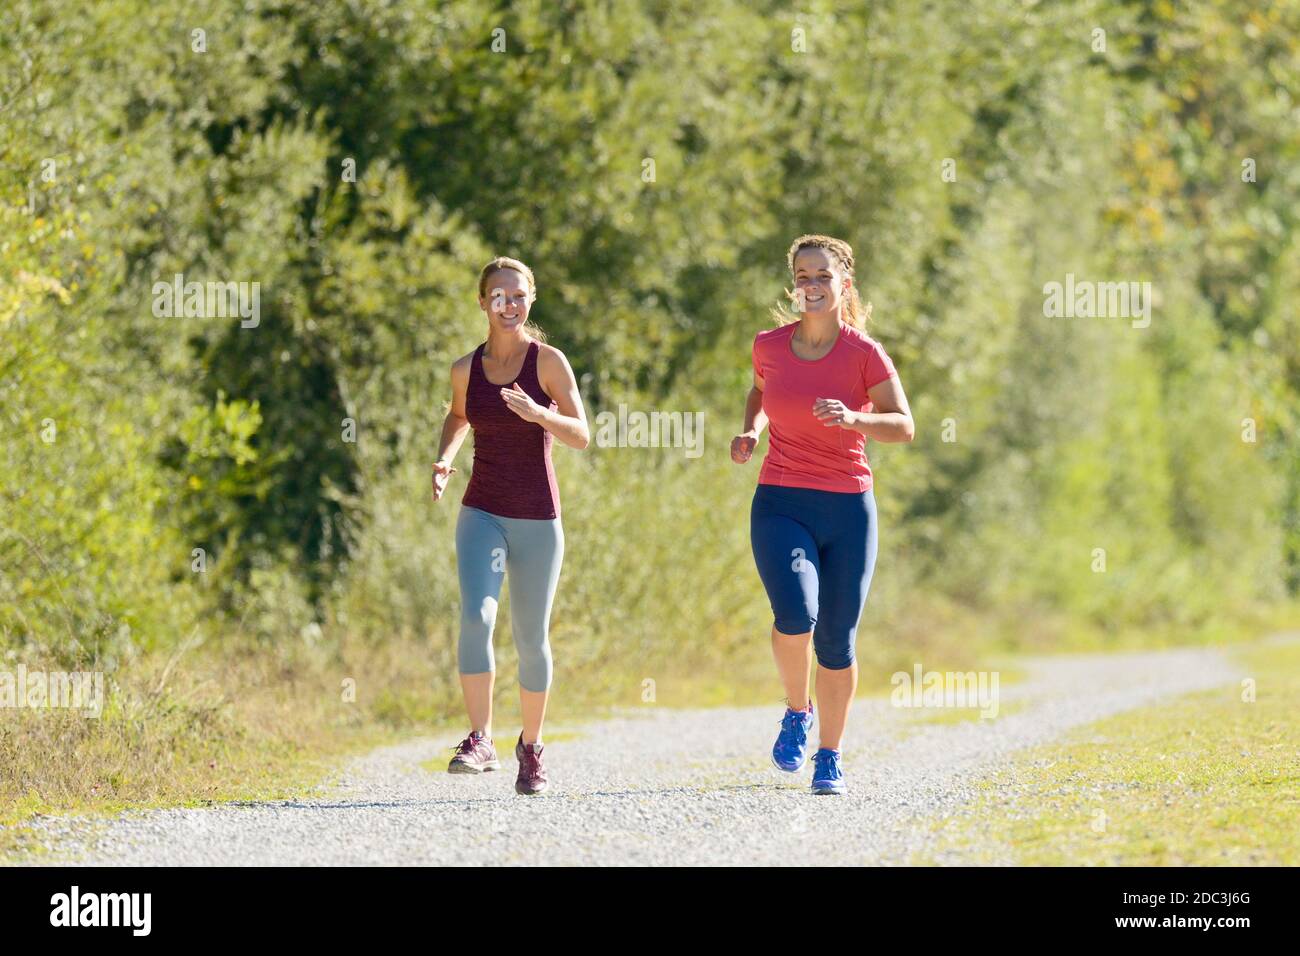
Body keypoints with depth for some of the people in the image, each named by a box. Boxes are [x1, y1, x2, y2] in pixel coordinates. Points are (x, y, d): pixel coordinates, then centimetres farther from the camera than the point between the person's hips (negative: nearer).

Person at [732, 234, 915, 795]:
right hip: (780, 505, 0)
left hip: (848, 507, 0)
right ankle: (797, 711, 4)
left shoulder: (864, 353, -4)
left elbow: (903, 427, -6)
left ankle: (829, 756, 20)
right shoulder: (769, 346, 3)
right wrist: (750, 430, 5)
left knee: (836, 640, 2)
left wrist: (855, 419, -24)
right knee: (795, 615, -24)